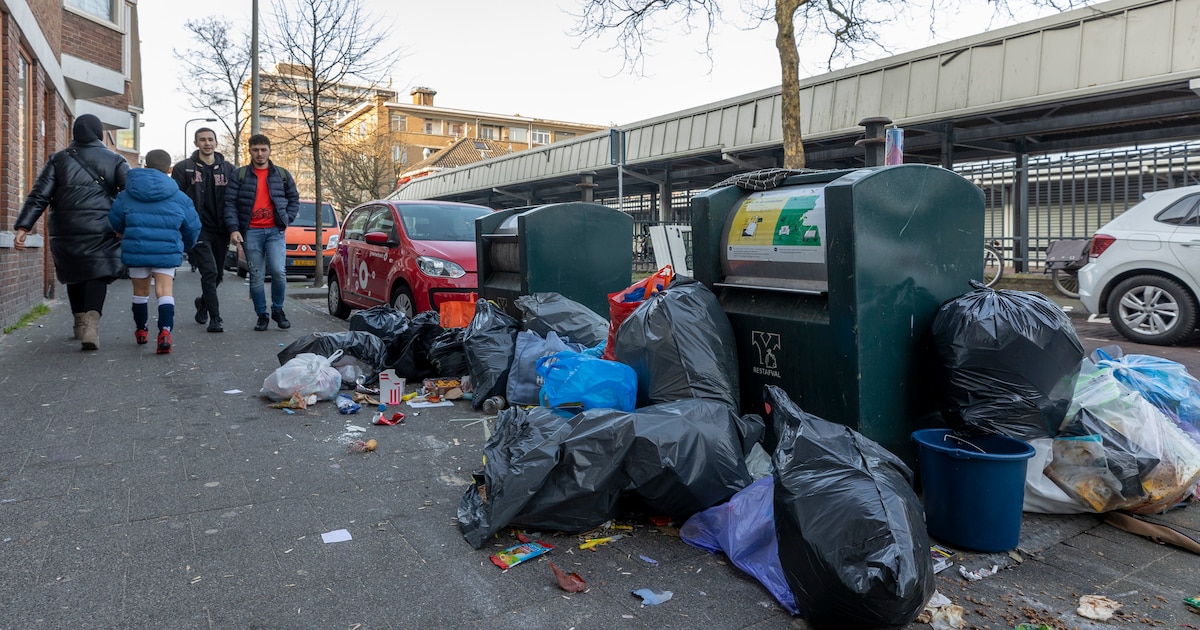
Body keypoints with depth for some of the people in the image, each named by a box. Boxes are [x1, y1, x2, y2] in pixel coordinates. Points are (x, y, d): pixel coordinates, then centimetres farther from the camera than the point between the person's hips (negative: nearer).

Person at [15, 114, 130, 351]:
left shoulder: (58, 159, 10)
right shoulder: (114, 160, 5)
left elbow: (39, 195, 2)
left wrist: (23, 227, -1)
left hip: (66, 231, 2)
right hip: (101, 231, -2)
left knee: (74, 274, 19)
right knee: (97, 275, -2)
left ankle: (80, 322, 28)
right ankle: (91, 322, -22)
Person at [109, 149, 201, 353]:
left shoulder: (126, 195, 5)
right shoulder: (179, 197, 0)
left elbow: (115, 222, 13)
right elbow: (192, 227, 5)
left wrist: (126, 235, 35)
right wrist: (186, 246, 25)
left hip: (135, 250, 2)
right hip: (167, 252, -2)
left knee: (140, 291, 17)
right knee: (165, 291, -4)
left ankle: (141, 330, 34)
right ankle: (165, 331, -24)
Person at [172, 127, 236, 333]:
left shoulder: (228, 169, 10)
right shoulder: (183, 168, 3)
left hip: (220, 231, 3)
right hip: (198, 229, -3)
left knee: (218, 274, 12)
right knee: (210, 272, -13)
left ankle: (203, 302, 41)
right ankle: (215, 318, -8)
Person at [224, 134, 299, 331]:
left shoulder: (282, 175, 11)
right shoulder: (239, 175, 7)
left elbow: (294, 199, 17)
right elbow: (230, 203, 2)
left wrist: (286, 219, 2)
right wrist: (233, 229, -9)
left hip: (275, 231, 0)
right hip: (251, 232, 0)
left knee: (278, 271, -15)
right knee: (256, 276, 3)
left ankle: (277, 310, 6)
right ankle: (262, 315, 15)